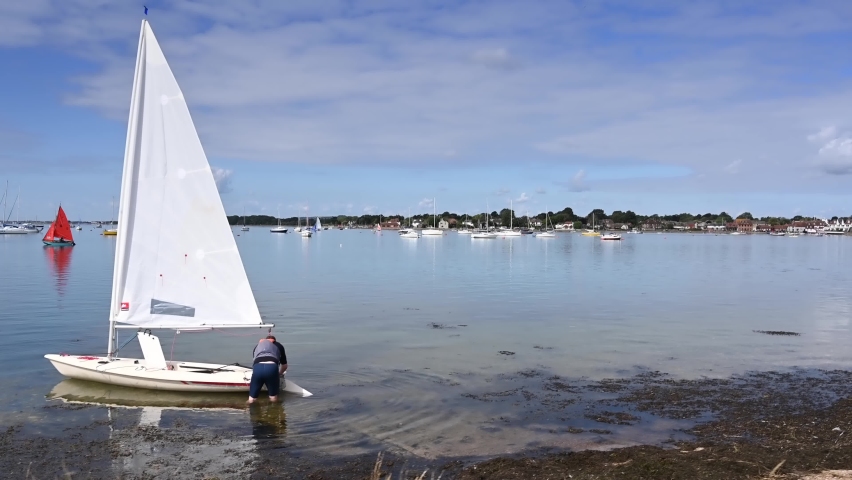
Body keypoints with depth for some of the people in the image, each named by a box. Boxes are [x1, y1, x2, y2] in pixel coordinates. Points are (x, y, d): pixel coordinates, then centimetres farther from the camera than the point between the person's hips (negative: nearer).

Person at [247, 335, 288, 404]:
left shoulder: (257, 345, 36)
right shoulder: (279, 346, 32)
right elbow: (284, 366, 37)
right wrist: (279, 374, 57)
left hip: (257, 367, 1)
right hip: (271, 367, -1)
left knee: (251, 400, 15)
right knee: (273, 399, 16)